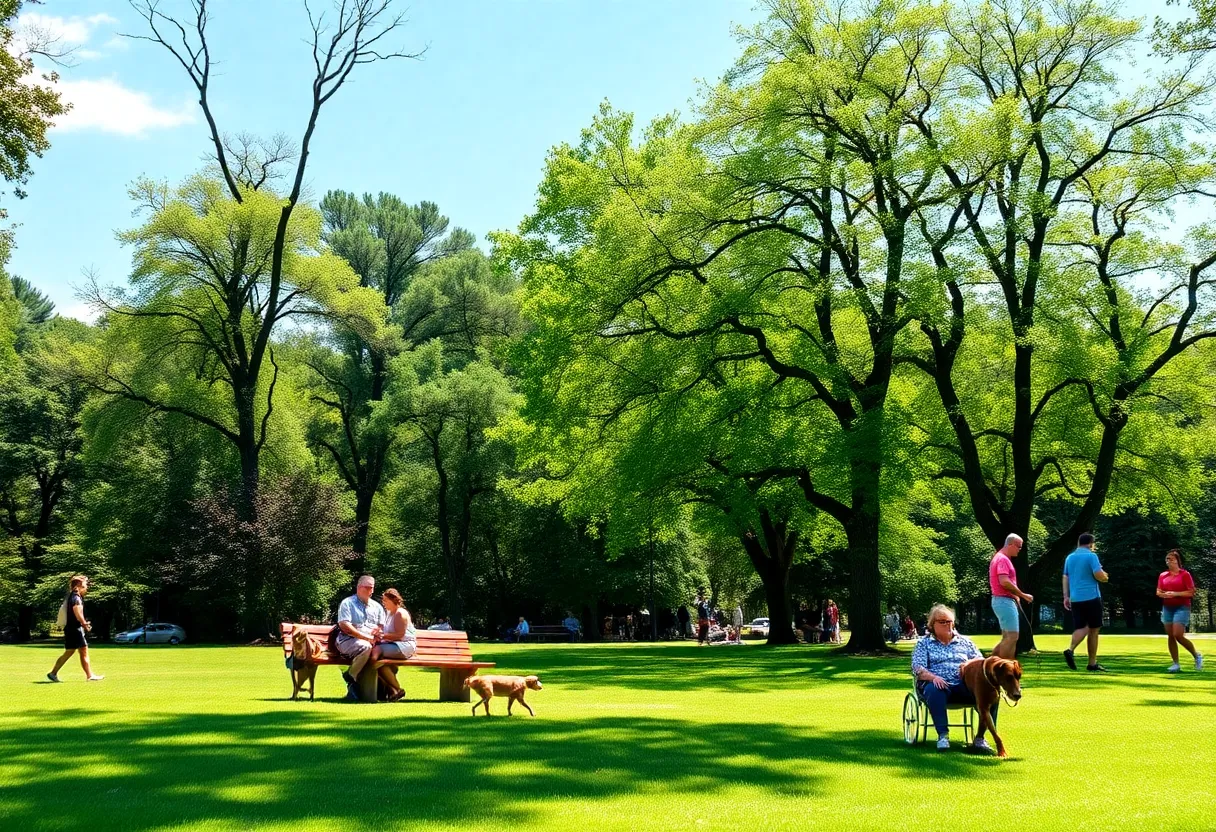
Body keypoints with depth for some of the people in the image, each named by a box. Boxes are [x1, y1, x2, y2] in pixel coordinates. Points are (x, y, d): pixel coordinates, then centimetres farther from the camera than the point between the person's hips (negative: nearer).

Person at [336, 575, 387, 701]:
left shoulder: (377, 606, 23)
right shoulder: (347, 603, 5)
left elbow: (382, 626, 16)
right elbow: (344, 625, -9)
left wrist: (378, 630, -10)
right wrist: (366, 637, -15)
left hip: (372, 642, 5)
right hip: (348, 641, -5)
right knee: (365, 647, -37)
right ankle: (350, 678, -15)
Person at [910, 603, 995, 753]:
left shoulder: (964, 641, 24)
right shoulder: (924, 643, 16)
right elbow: (918, 668, 2)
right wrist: (933, 677, -18)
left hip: (964, 686, 2)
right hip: (938, 684, -2)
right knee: (934, 690, -40)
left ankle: (981, 737, -28)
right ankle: (943, 735, -34)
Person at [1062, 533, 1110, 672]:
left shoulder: (1069, 558, 13)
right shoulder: (1091, 556, -6)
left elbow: (1065, 578, 14)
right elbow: (1099, 575, -15)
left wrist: (1066, 596, 17)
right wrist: (1105, 577, 8)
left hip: (1075, 598, 5)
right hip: (1091, 597, -5)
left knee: (1081, 628, 5)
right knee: (1093, 629, 4)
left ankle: (1070, 650, -24)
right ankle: (1092, 663, 6)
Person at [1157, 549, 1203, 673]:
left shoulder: (1185, 574, -5)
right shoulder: (1163, 576, 10)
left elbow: (1191, 592, -9)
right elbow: (1158, 592, 12)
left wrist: (1175, 594, -18)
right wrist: (1165, 594, -11)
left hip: (1182, 608, -6)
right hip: (1167, 608, 6)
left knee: (1178, 635, -14)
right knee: (1170, 636, 3)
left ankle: (1197, 656, 8)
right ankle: (1176, 664, 9)